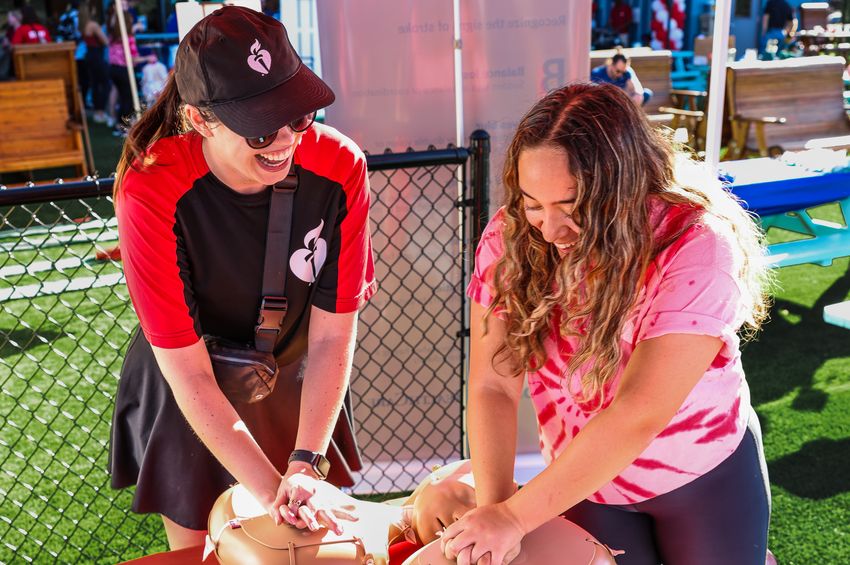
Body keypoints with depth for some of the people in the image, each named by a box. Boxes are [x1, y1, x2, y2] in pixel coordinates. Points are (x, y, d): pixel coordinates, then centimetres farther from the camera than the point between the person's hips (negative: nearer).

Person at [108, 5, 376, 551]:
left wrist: (306, 464, -26)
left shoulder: (339, 167, -23)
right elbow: (188, 374, -26)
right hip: (188, 406, -2)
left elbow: (333, 336, -18)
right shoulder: (151, 192, -30)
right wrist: (274, 489, -28)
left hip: (296, 391, 2)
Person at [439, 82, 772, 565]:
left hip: (705, 474, -2)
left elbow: (638, 415, -36)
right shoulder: (511, 237, -19)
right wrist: (491, 507, -33)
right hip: (583, 479, 3)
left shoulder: (696, 248, -31)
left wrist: (514, 517, -37)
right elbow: (493, 387, -20)